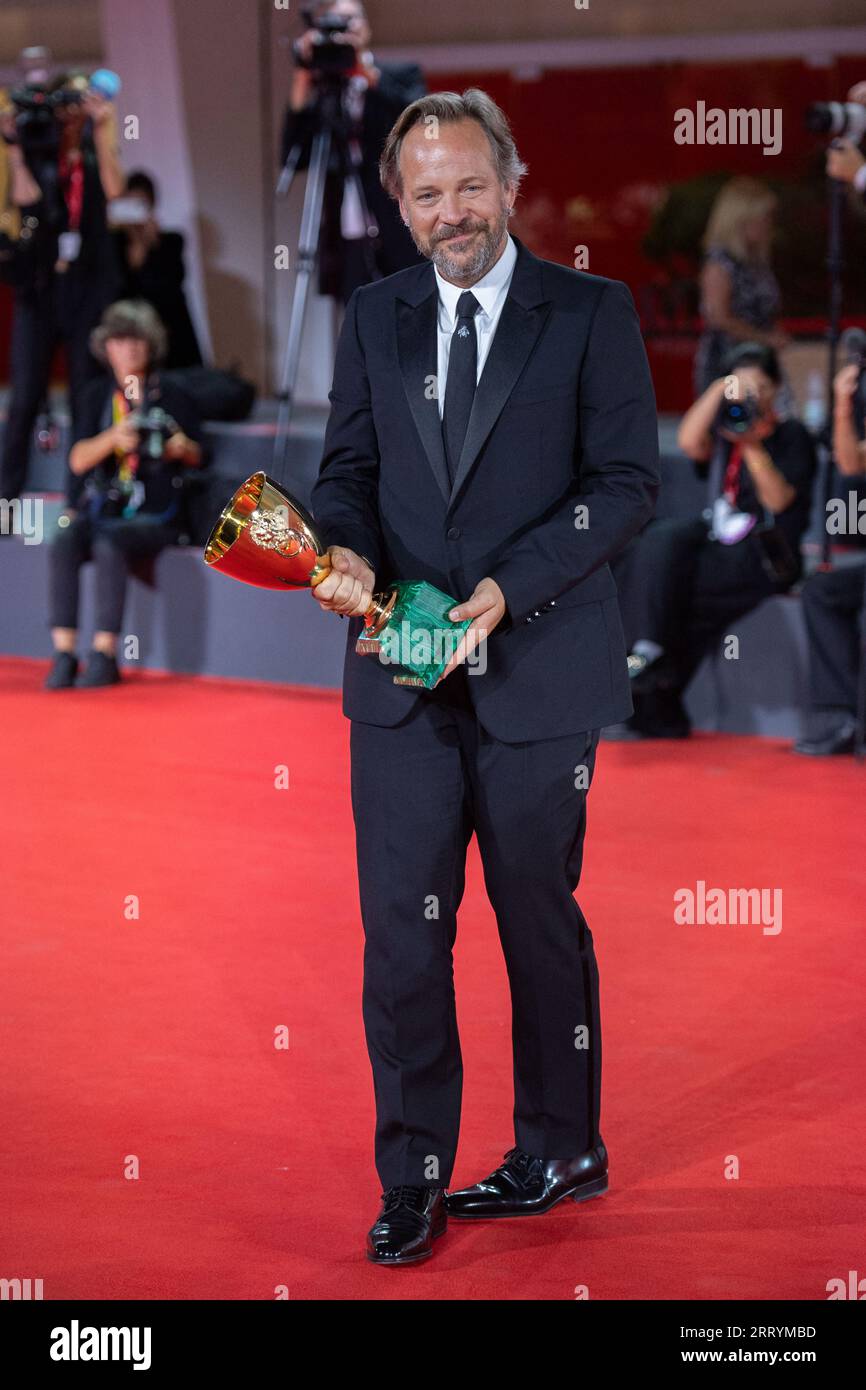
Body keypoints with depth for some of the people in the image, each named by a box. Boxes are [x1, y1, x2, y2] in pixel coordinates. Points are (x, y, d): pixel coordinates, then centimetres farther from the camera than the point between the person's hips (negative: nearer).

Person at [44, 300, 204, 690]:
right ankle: (64, 655, -29)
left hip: (152, 516, -3)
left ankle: (104, 657, -31)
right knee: (62, 544, -30)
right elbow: (78, 460, 3)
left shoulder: (170, 396, 5)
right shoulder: (99, 395, 12)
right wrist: (113, 438, -16)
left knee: (110, 547, -35)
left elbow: (196, 456, 13)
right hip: (97, 509, 3)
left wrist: (183, 448, -10)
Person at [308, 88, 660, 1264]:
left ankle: (561, 1152, 27)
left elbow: (628, 479, -6)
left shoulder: (591, 313, -1)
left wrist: (511, 588, -17)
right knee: (401, 933, 0)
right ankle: (412, 1179, 10)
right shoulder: (374, 318, 10)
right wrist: (348, 553, -11)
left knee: (540, 921, 10)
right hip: (401, 680, 3)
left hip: (538, 677, -3)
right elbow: (350, 467, 12)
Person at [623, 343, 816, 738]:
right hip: (717, 537, 5)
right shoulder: (726, 427, 17)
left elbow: (778, 499, -10)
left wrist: (754, 448, -21)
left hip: (765, 555, -5)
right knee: (662, 539, -26)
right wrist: (720, 390, -13)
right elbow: (690, 443, -6)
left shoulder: (792, 435, 4)